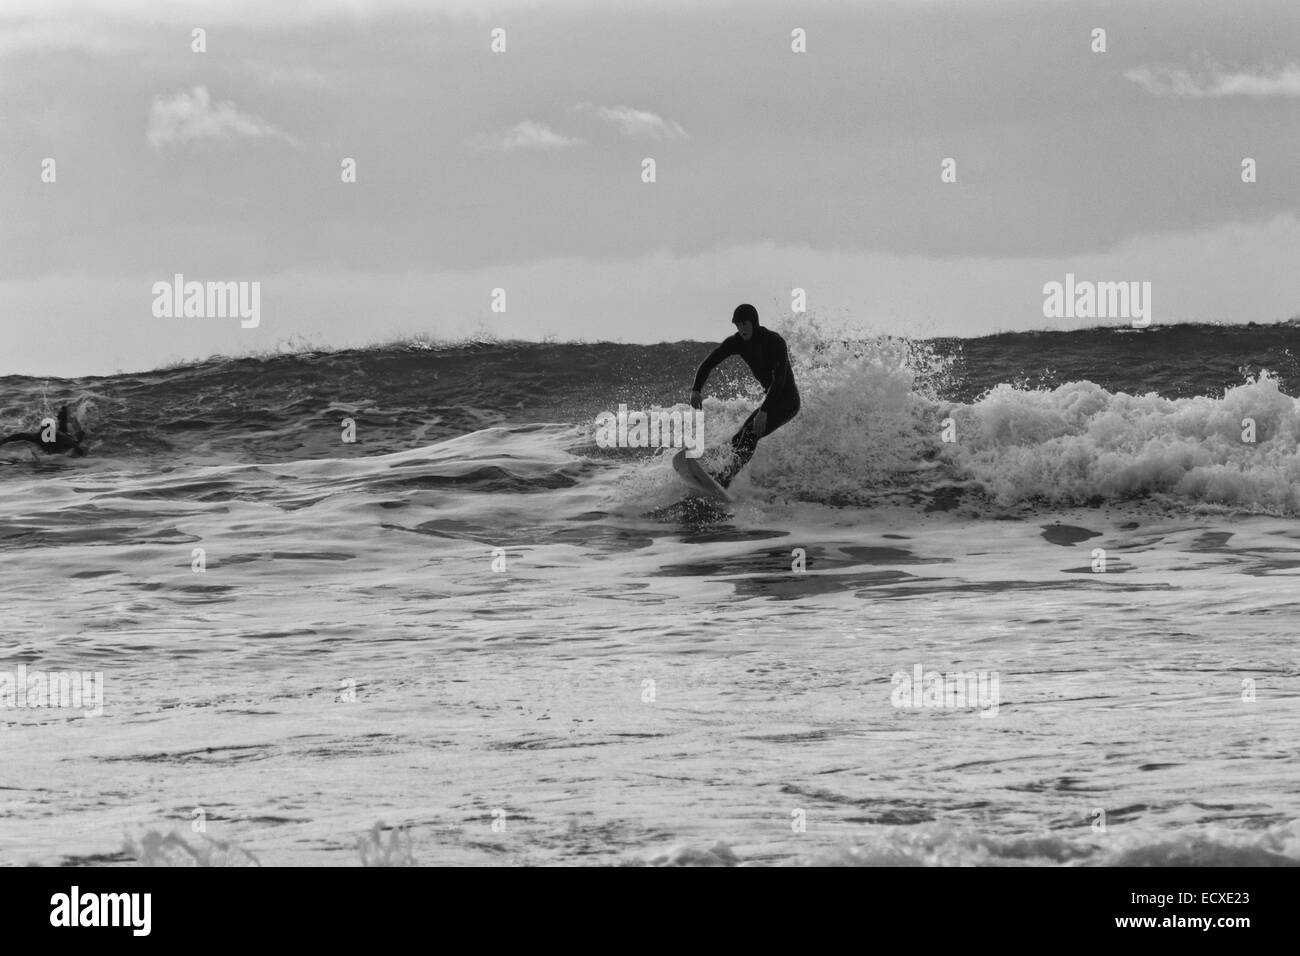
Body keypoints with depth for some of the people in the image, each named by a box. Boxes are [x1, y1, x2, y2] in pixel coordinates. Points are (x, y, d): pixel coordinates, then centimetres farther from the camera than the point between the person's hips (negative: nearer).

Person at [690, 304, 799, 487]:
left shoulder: (775, 342, -23)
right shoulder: (737, 342, -2)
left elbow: (780, 379, -31)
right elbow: (709, 362, 0)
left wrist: (764, 411, -40)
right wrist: (696, 389, -16)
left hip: (787, 401, -9)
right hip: (771, 400, 9)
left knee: (750, 433, -27)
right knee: (738, 441, 2)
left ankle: (727, 477, -40)